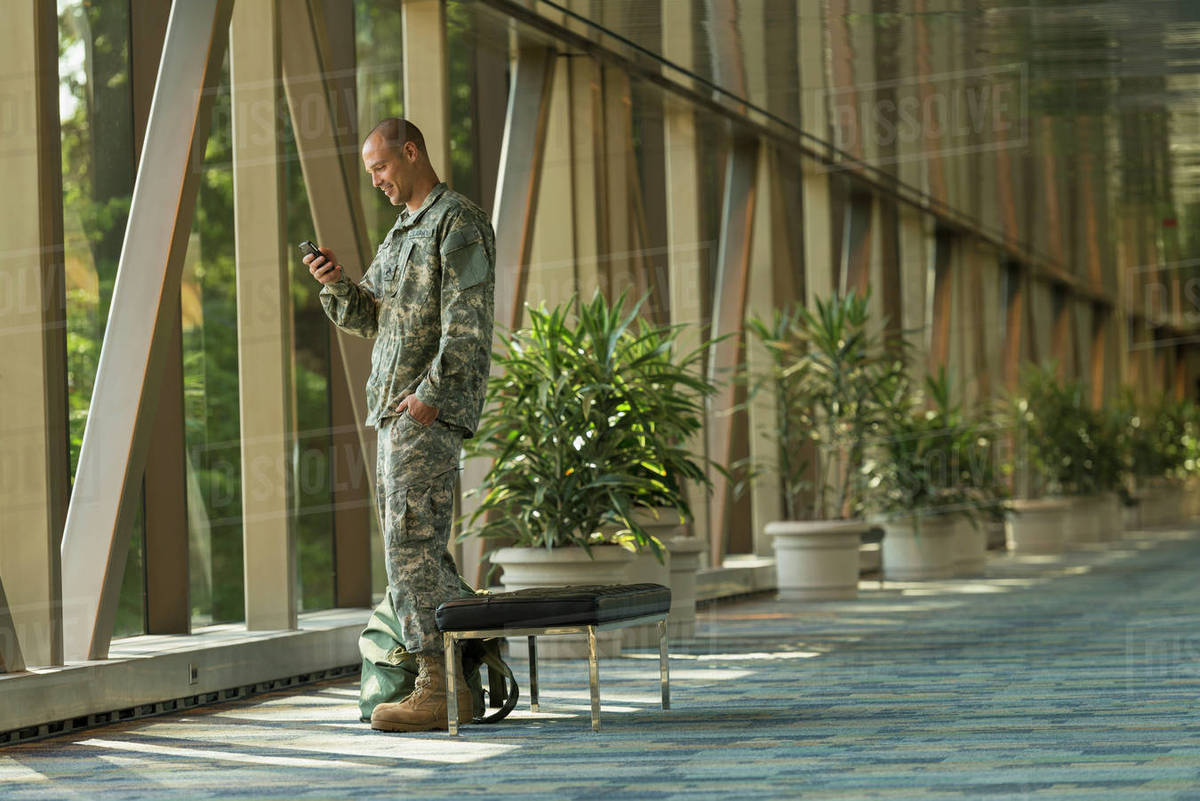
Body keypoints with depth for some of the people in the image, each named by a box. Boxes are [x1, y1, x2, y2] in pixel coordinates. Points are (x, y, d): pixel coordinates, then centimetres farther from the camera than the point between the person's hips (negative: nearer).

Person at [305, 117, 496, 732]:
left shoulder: (459, 223, -8)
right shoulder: (403, 232, 22)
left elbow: (468, 323, -16)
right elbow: (365, 316, 21)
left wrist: (430, 393, -21)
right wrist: (335, 284, 1)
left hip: (431, 411, -10)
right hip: (395, 409, 10)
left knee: (413, 540, -14)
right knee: (419, 544, 9)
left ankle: (439, 686, -14)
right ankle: (454, 685, 12)